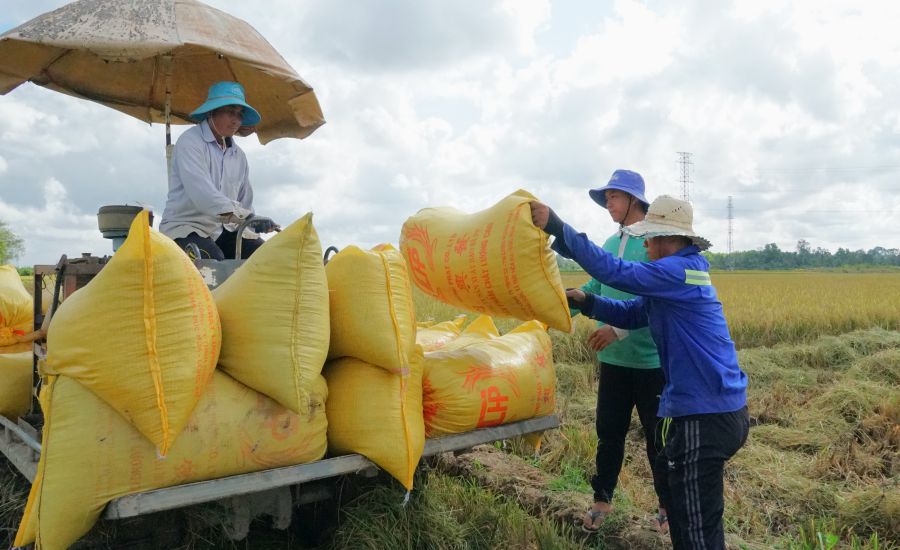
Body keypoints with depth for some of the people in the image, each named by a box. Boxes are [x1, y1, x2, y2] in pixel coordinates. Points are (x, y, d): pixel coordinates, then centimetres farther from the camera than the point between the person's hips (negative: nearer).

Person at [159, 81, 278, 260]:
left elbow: (245, 202, 10)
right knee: (216, 264, -33)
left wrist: (252, 222, -11)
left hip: (223, 229, 6)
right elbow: (201, 192, -26)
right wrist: (245, 216, -38)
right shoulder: (190, 142, -9)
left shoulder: (239, 156, 13)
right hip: (184, 226, -6)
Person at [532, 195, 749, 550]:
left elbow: (615, 271, -27)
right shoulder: (680, 273, 15)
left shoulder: (680, 270, -17)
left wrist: (557, 228, -26)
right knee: (671, 476, 25)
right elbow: (632, 314, 18)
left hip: (709, 414, -11)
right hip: (708, 408, 11)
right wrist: (587, 302, 4)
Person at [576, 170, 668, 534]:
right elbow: (594, 289, 14)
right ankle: (602, 499, 29)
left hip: (651, 357, -5)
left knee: (657, 436, 10)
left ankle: (667, 504, 29)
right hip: (613, 357, 6)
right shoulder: (609, 245, 10)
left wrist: (620, 328, -28)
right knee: (609, 431, 14)